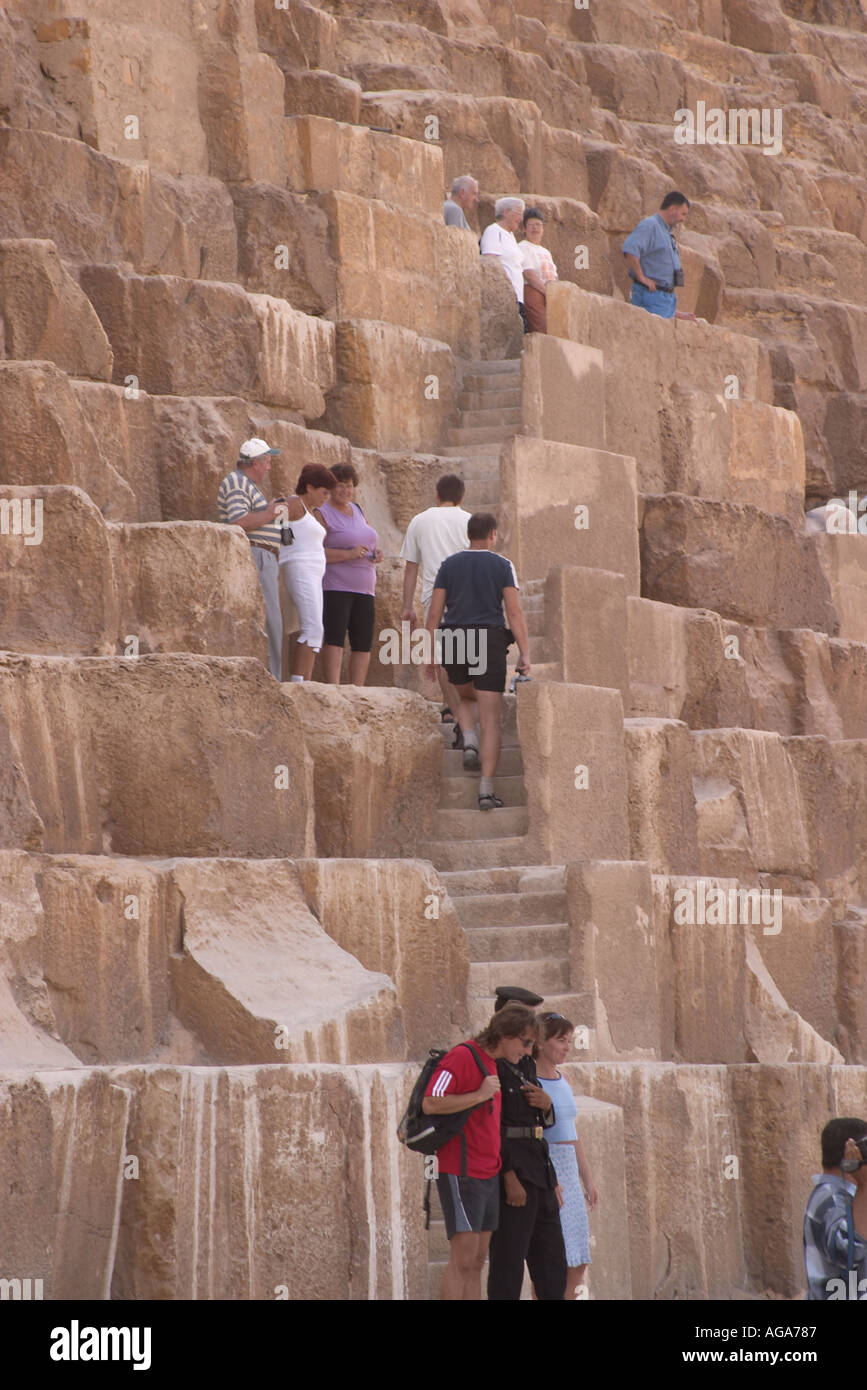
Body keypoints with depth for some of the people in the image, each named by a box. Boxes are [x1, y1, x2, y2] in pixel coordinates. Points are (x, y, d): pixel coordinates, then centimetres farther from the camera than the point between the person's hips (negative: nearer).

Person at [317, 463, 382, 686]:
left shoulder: (357, 510, 18)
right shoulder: (322, 514, -5)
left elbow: (369, 541, 30)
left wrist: (376, 554, 6)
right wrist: (349, 554, -21)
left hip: (363, 589, 7)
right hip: (335, 587, -7)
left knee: (363, 643, 3)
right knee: (335, 637, -19)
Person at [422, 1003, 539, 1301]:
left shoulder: (491, 1063, 16)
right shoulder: (462, 1056, -13)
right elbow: (431, 1104, -23)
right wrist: (481, 1095, -19)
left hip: (488, 1174, 9)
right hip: (460, 1174, -9)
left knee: (476, 1263, 7)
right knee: (463, 1260, -11)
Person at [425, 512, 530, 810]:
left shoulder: (449, 565, 6)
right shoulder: (502, 566, -1)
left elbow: (434, 613, 2)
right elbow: (515, 612, -9)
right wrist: (524, 654, -11)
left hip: (454, 643, 2)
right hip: (490, 645, -2)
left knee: (466, 698, 32)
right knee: (491, 721, 0)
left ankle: (469, 742, 3)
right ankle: (486, 791, -11)